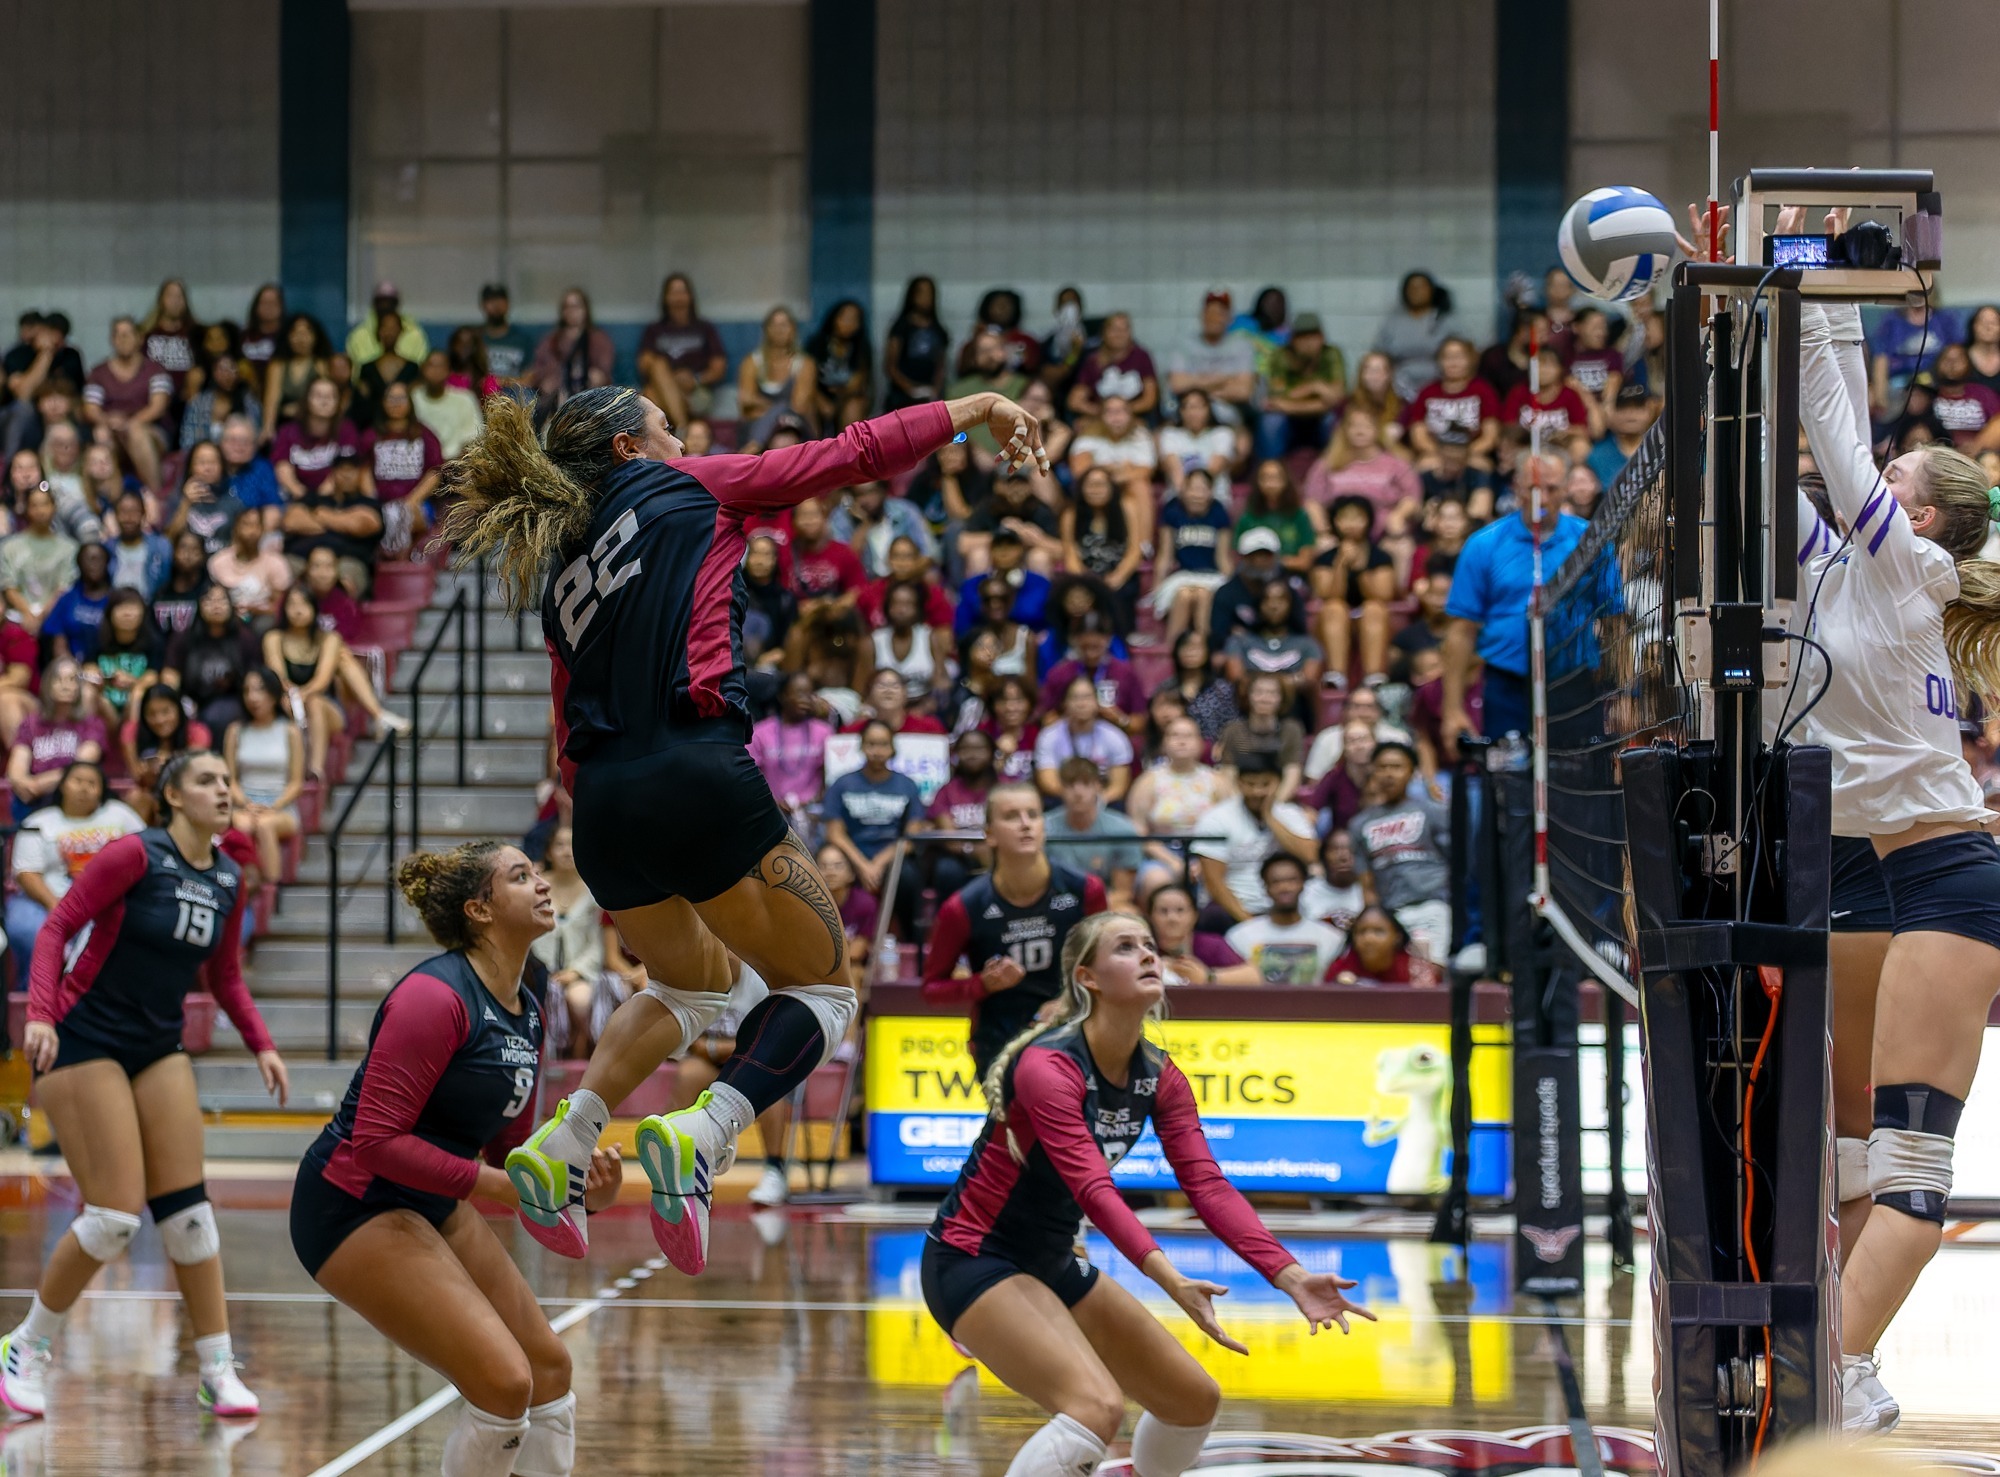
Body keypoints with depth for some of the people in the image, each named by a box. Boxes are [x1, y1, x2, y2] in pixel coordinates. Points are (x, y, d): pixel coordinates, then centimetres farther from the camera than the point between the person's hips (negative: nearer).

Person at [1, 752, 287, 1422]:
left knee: (187, 1208, 0)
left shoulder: (228, 880, 7)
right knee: (116, 1216, -12)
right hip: (83, 1041, -7)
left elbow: (225, 978, 17)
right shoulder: (135, 855, -14)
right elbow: (58, 925, -13)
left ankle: (218, 1371, 6)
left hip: (158, 1050, 7)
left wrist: (261, 1044, 4)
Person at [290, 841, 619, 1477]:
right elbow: (376, 1138, -26)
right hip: (355, 1205, -10)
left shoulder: (527, 1014, 7)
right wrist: (493, 1184, -26)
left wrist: (582, 1189, -4)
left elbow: (508, 1146, 15)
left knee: (549, 1367, 11)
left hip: (433, 1205, 10)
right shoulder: (435, 996, -22)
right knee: (504, 1383, -18)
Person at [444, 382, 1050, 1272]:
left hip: (603, 808, 6)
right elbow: (851, 455, 9)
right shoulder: (686, 489, 9)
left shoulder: (564, 579, 22)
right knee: (820, 989, 7)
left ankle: (559, 1146, 12)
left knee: (693, 982, 30)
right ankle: (703, 1136, -20)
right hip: (696, 779, -6)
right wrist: (973, 410, 20)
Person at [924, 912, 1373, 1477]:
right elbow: (1092, 1188, -36)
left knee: (1193, 1400, 10)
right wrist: (1171, 1280, -49)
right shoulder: (1047, 1065, -25)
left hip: (1052, 1262, 9)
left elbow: (1207, 1185, -8)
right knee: (1096, 1406, -29)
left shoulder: (1160, 1078, 0)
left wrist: (1290, 1276, -22)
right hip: (973, 1260, -9)